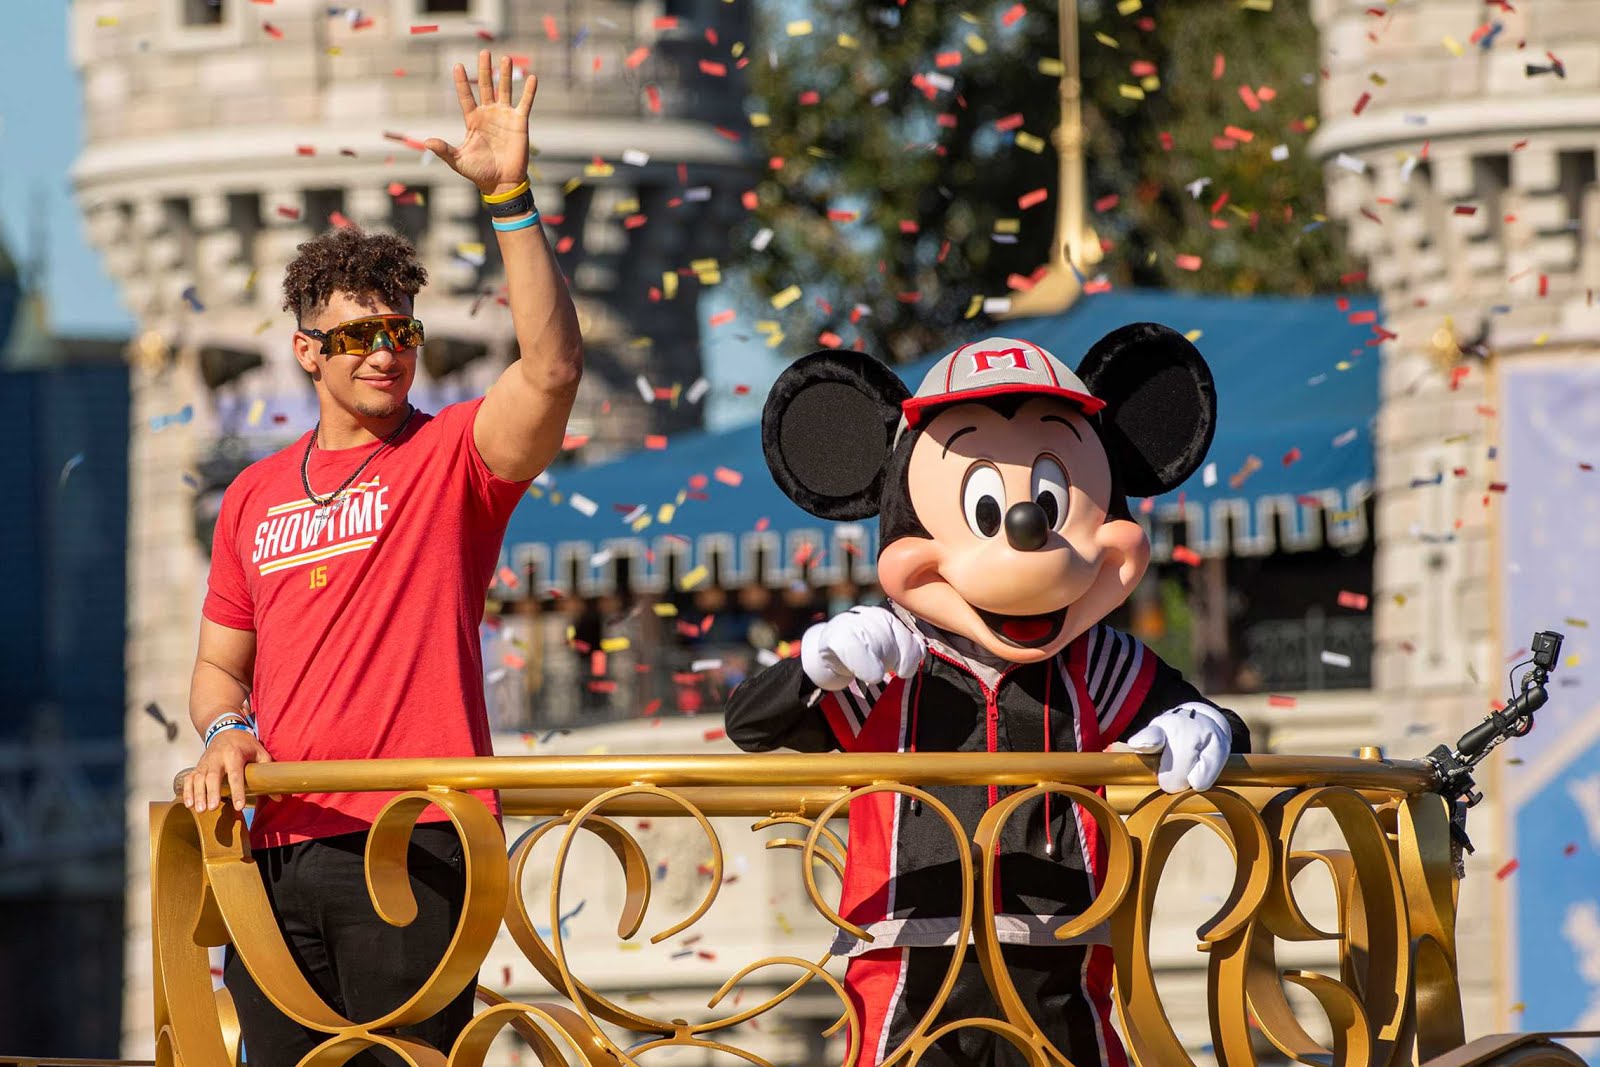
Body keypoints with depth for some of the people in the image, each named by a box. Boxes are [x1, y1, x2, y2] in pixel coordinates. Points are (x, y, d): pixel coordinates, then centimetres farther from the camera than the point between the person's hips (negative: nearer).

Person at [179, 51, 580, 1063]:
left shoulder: (452, 457, 4)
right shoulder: (255, 495, 18)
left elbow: (554, 369, -16)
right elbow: (221, 665, 25)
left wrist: (509, 196, -23)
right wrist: (225, 733, 1)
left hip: (412, 845, -5)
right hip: (274, 851, 5)